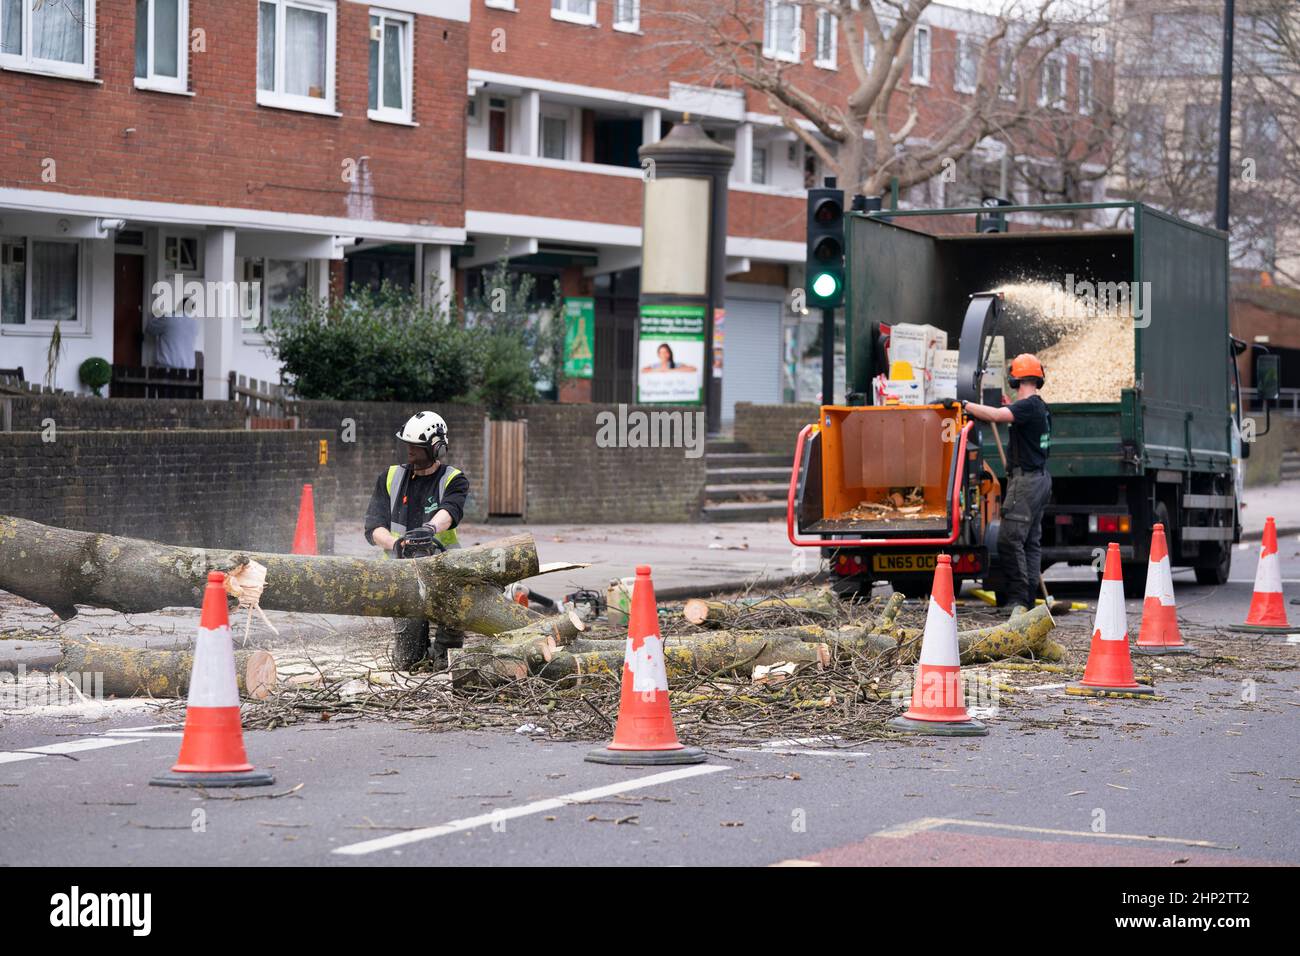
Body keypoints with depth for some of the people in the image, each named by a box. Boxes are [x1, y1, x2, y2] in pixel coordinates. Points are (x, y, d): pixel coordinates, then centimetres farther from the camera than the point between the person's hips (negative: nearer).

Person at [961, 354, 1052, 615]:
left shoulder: (1028, 406, -15)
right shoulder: (1042, 407, 16)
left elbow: (996, 415, -29)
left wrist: (965, 405, -20)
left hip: (1026, 479, -10)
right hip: (1040, 478, 10)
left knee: (1010, 537, -11)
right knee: (1031, 540, 10)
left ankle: (1018, 597, -12)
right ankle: (1027, 597, 12)